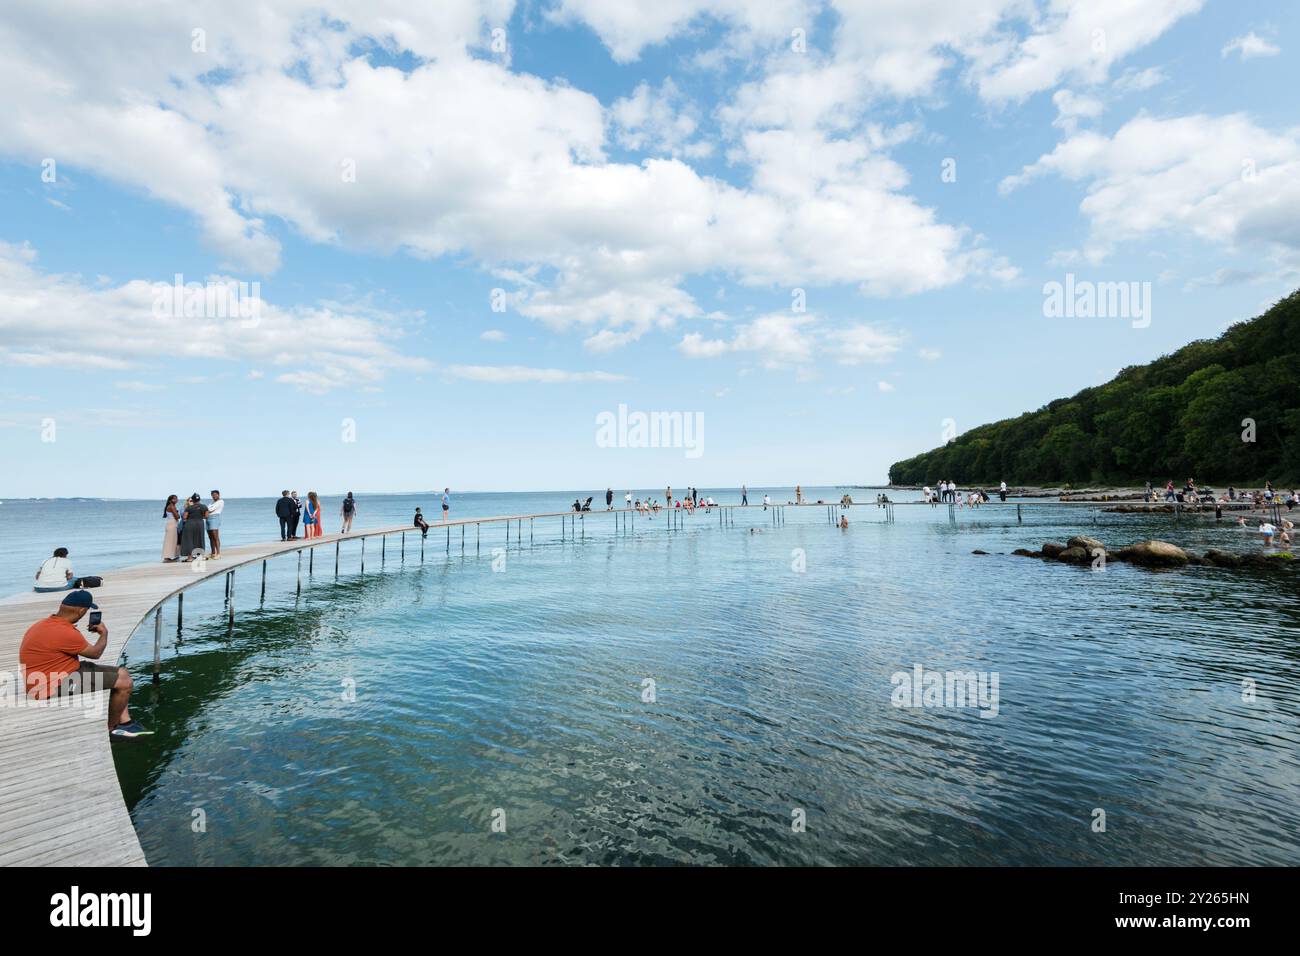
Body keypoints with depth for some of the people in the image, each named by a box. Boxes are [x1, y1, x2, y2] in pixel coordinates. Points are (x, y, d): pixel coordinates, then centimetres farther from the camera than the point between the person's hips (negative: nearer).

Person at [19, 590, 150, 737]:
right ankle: (110, 728, 7)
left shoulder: (46, 624, 5)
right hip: (53, 686, -11)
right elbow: (96, 653, -11)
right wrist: (104, 633, 6)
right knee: (124, 682, -14)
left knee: (122, 673, 10)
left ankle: (125, 722, 10)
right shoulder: (65, 633, -26)